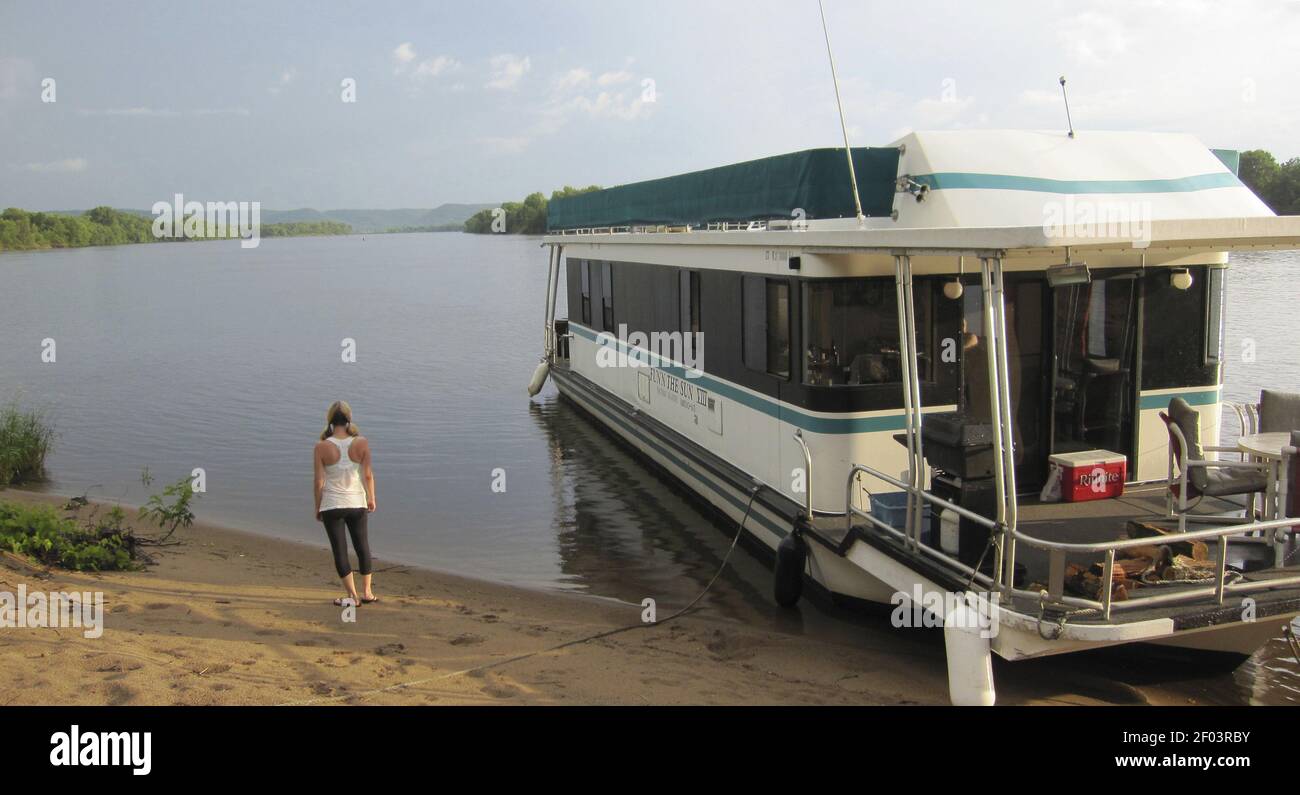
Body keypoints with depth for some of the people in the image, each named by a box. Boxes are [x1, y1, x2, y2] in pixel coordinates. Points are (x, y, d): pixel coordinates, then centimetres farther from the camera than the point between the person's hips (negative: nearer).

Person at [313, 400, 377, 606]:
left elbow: (319, 481, -9)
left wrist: (317, 507, 3)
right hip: (357, 503, 2)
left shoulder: (321, 447, -13)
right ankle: (367, 592, 27)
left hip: (331, 506, -2)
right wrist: (371, 498, 11)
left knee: (340, 550, 9)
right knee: (362, 546, 18)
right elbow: (368, 475, -4)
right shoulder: (361, 443, -9)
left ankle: (353, 595, 11)